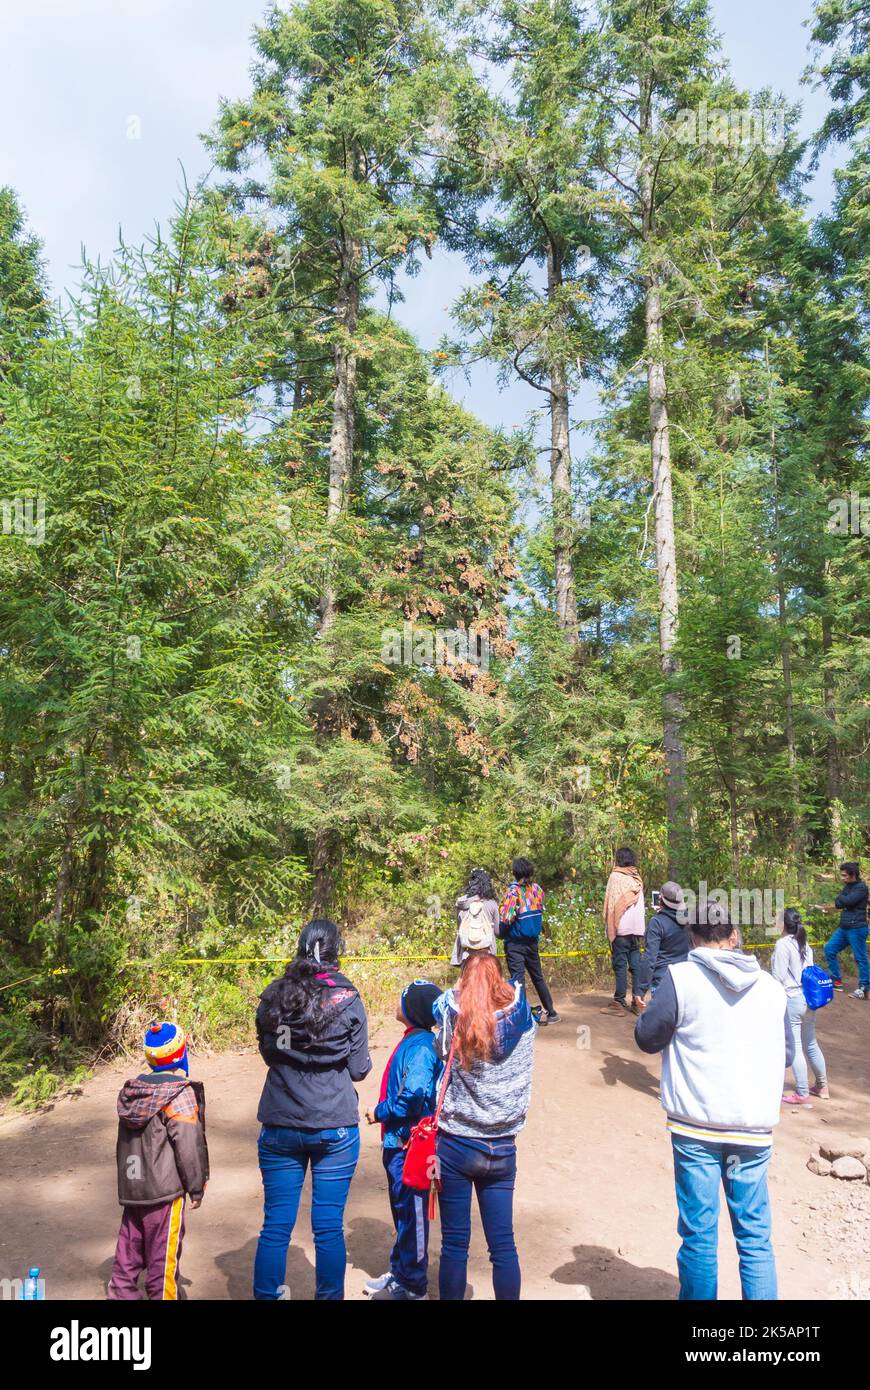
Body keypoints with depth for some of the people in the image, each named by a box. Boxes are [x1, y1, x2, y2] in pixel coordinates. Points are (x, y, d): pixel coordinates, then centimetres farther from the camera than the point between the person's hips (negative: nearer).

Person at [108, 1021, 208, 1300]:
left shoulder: (130, 1089, 4)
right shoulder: (180, 1094, -17)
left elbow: (124, 1141, 13)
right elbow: (188, 1145, -18)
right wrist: (196, 1188, -7)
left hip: (131, 1186, 7)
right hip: (165, 1190, -7)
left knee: (129, 1250, 18)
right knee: (162, 1256, 4)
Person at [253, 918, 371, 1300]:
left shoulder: (273, 996, -3)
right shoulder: (348, 1002, -10)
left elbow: (267, 1052, 11)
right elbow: (359, 1069, -4)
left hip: (279, 1127, 2)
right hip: (334, 1128, -2)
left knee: (276, 1225, 12)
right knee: (329, 1227, 9)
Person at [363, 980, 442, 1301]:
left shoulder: (421, 1046, -24)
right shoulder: (413, 1040, 6)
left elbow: (414, 1095, -31)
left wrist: (379, 1112, -17)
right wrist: (384, 1112, 9)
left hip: (410, 1145, -10)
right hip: (398, 1142, 10)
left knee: (411, 1214, 6)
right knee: (402, 1211, 22)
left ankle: (412, 1286, 21)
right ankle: (400, 1272, 37)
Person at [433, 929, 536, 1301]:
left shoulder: (451, 1011, -14)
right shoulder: (521, 1018, -8)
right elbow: (516, 985, 14)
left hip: (455, 1147, -2)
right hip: (502, 1150, 2)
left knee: (455, 1244, 11)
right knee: (503, 1244, 13)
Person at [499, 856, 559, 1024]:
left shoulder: (513, 892, -18)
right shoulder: (537, 889, 0)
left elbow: (506, 919, -22)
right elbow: (540, 911, 8)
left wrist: (501, 933, -4)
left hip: (515, 943, -6)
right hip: (533, 941, 6)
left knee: (518, 980, -2)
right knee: (538, 977, 20)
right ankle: (550, 1013, 29)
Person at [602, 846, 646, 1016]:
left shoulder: (615, 876, -4)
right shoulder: (637, 879, 12)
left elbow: (611, 903, -7)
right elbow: (641, 905, 13)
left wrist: (609, 925, -3)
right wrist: (641, 925, 16)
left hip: (621, 927, -5)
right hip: (637, 927, 5)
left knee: (620, 964, -3)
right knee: (636, 964, 7)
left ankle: (619, 1002, -3)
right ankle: (638, 1001, 6)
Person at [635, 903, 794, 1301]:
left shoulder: (681, 977, -12)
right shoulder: (771, 987, 1)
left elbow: (647, 1038, -4)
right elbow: (786, 1054, 12)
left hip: (696, 1126, -3)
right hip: (754, 1130, 3)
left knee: (699, 1233, 9)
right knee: (755, 1236, 15)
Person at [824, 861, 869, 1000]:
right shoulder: (848, 886, 14)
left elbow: (847, 901, -22)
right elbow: (838, 904, 11)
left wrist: (840, 897, -1)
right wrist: (842, 900, -10)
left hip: (857, 929, -9)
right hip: (844, 928, 9)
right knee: (829, 949, 8)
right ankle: (837, 980, 17)